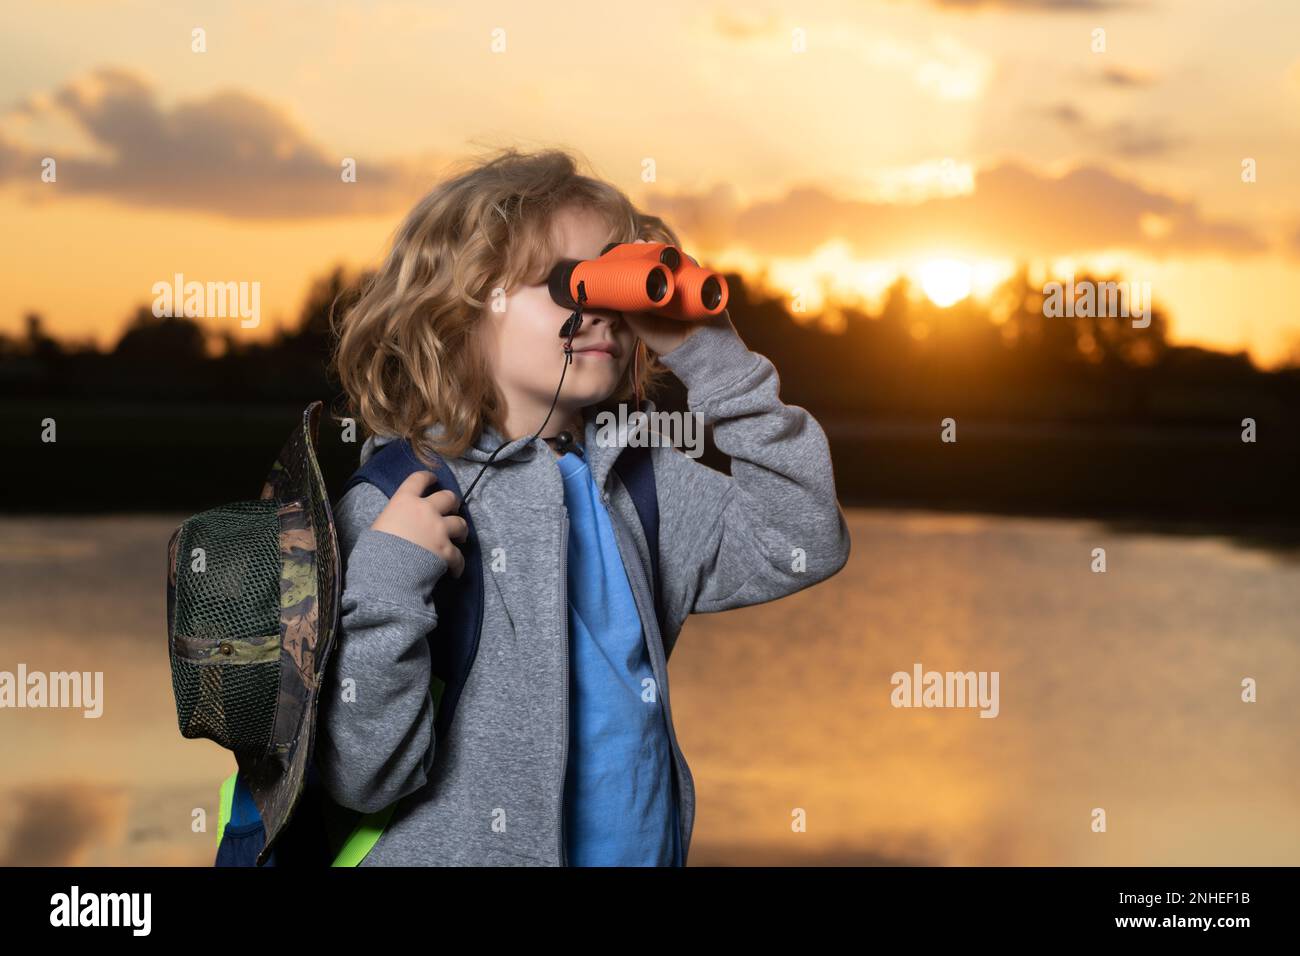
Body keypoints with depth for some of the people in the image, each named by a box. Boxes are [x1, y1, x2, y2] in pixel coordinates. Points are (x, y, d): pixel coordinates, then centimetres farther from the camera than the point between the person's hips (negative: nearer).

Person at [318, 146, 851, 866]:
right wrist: (386, 585, -30)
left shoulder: (642, 482, 1)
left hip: (647, 846, 5)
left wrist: (716, 364, -7)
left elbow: (803, 548, -4)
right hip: (472, 851, -5)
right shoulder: (387, 515, -15)